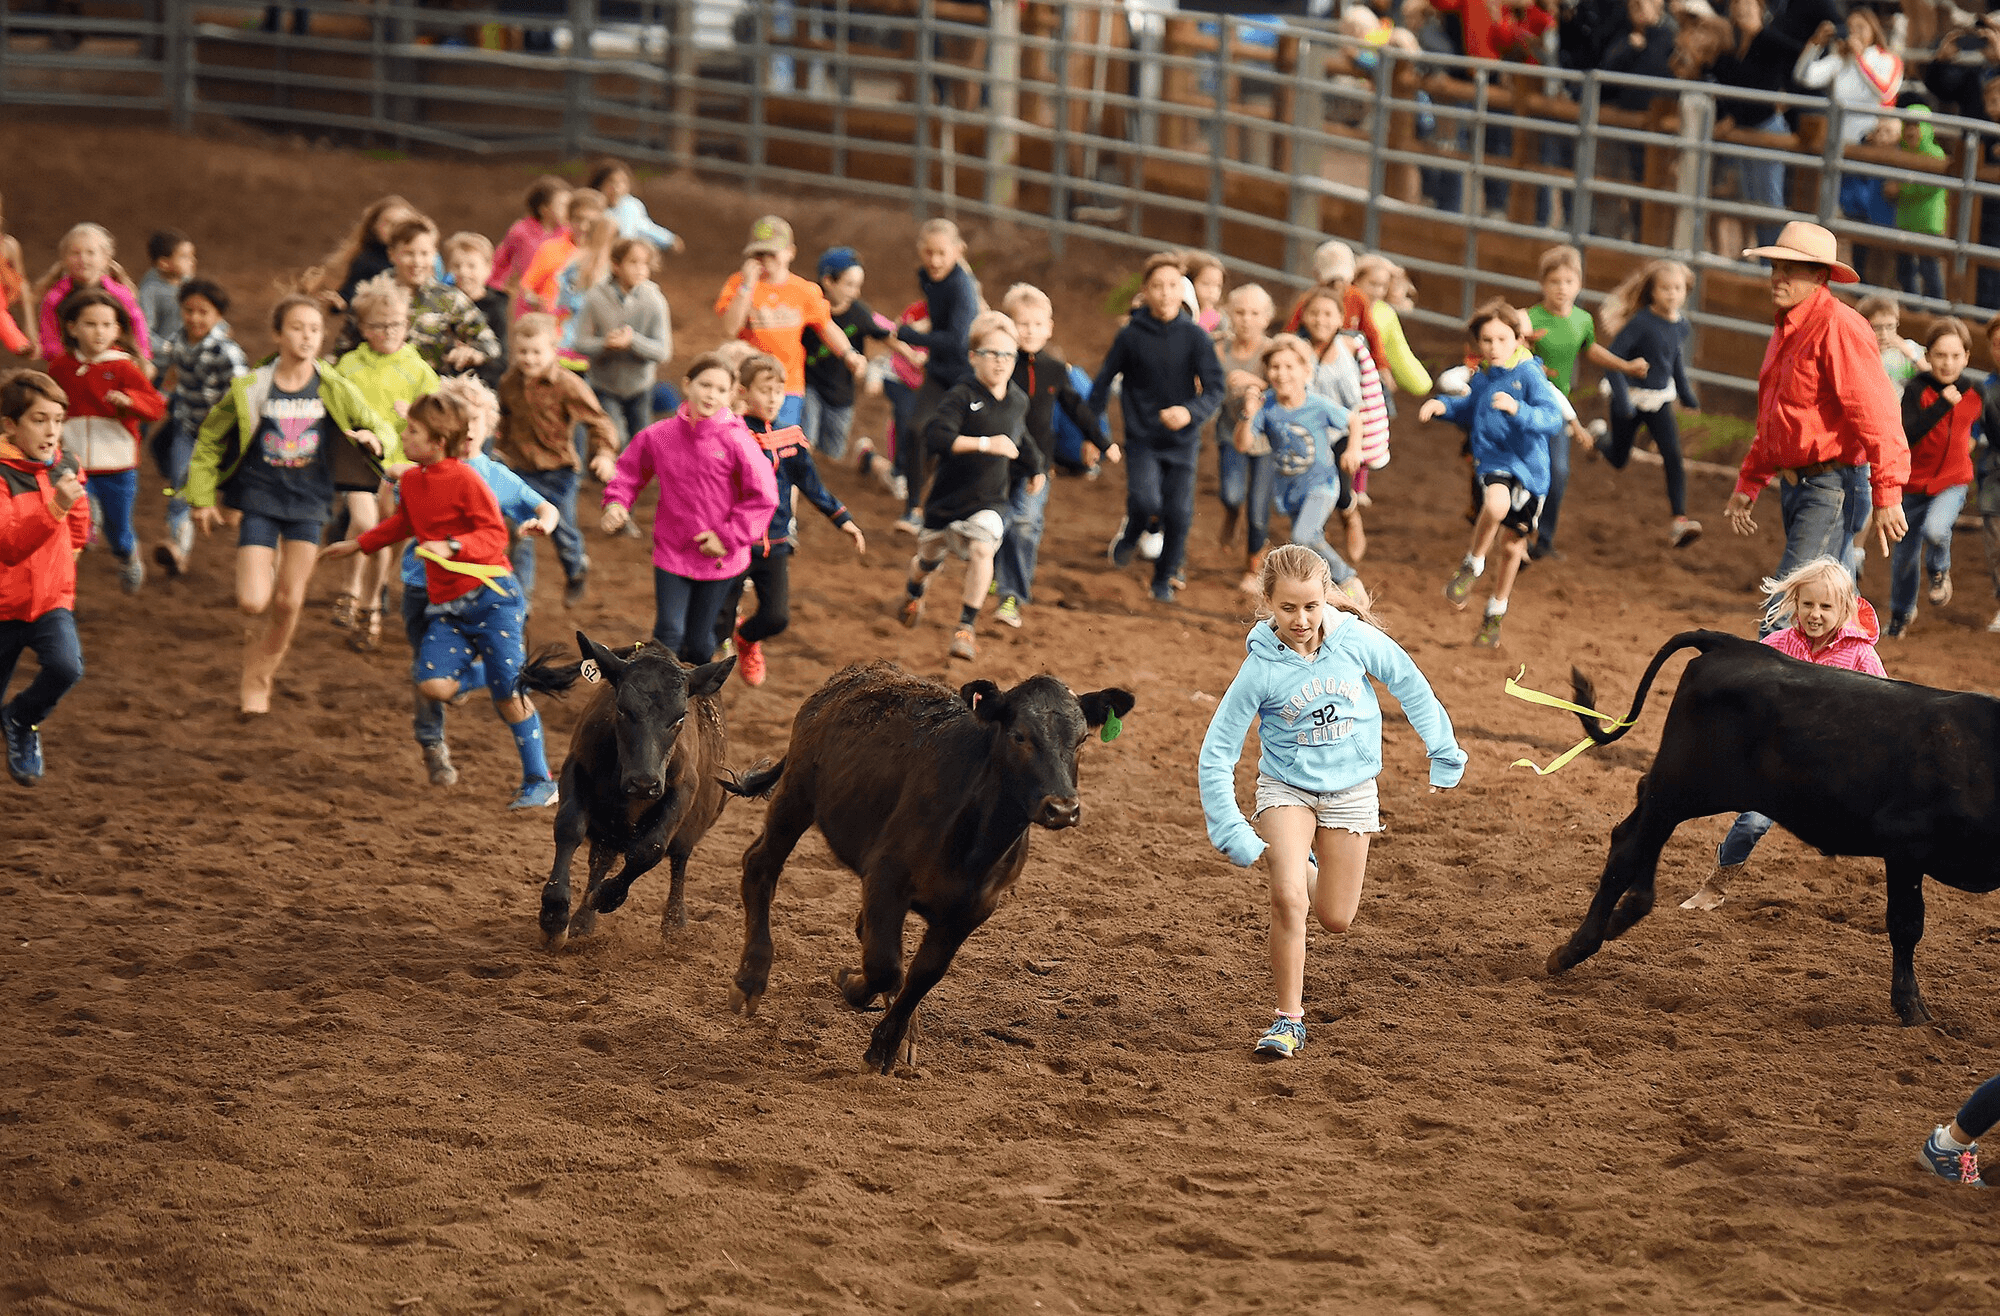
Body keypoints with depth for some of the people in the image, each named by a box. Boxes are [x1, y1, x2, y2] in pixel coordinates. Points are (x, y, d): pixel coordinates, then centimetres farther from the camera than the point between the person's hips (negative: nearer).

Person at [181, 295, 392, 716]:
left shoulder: (335, 390, -3)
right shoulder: (250, 389, -7)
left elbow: (377, 426, 9)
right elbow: (209, 440, 5)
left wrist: (373, 438, -16)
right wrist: (202, 498, 3)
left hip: (307, 503, 2)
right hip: (260, 500, -2)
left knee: (289, 602, 1)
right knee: (253, 603, -11)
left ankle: (259, 679, 22)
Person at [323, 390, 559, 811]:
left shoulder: (464, 479, -12)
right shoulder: (410, 481, 11)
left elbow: (495, 535, -14)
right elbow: (403, 524, 31)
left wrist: (452, 547, -28)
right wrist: (357, 544, 35)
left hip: (491, 596, -7)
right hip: (447, 608, 7)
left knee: (509, 693, -7)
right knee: (433, 684, -16)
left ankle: (539, 782, 4)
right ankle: (481, 671, 15)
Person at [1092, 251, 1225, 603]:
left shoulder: (1196, 337, -6)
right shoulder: (1131, 335, -5)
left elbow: (1215, 389, -8)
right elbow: (1103, 383, 5)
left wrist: (1191, 412, -28)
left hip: (1182, 440, 1)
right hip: (1141, 438, -1)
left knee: (1178, 514, -1)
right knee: (1145, 500, -21)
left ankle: (1164, 580, 21)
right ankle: (1130, 534, 14)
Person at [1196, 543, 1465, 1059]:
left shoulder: (1356, 640, -17)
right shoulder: (1261, 669, -21)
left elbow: (1410, 686, 2)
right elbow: (1216, 754, -14)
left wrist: (1443, 753, 9)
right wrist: (1231, 833, -18)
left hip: (1350, 788, 2)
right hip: (1286, 785, -2)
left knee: (1336, 919, 7)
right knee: (1288, 899, -23)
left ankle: (1295, 863, 42)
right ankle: (1289, 1020, -7)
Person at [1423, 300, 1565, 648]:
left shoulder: (1529, 375, -11)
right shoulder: (1481, 378, 5)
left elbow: (1552, 418, -22)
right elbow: (1470, 410, 27)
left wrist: (1517, 409, -38)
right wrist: (1443, 405, 8)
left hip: (1529, 467, -1)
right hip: (1493, 460, 1)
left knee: (1514, 546, 13)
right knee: (1496, 503, -36)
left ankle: (1496, 612, 35)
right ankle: (1473, 564, -12)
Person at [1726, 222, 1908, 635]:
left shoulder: (1838, 326, -15)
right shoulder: (1787, 329, 16)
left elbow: (1877, 414, -21)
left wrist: (1887, 496, -26)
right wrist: (1748, 485, 27)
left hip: (1832, 487, -10)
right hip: (1794, 484, 10)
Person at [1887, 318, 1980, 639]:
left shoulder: (1974, 396, -4)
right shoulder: (1917, 390, -15)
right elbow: (1907, 434, -29)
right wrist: (1942, 404, -31)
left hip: (1953, 482, 0)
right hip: (1914, 484, 0)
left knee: (1935, 529, -31)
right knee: (1904, 555, 12)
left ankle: (1939, 570, 5)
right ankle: (1901, 613, 41)